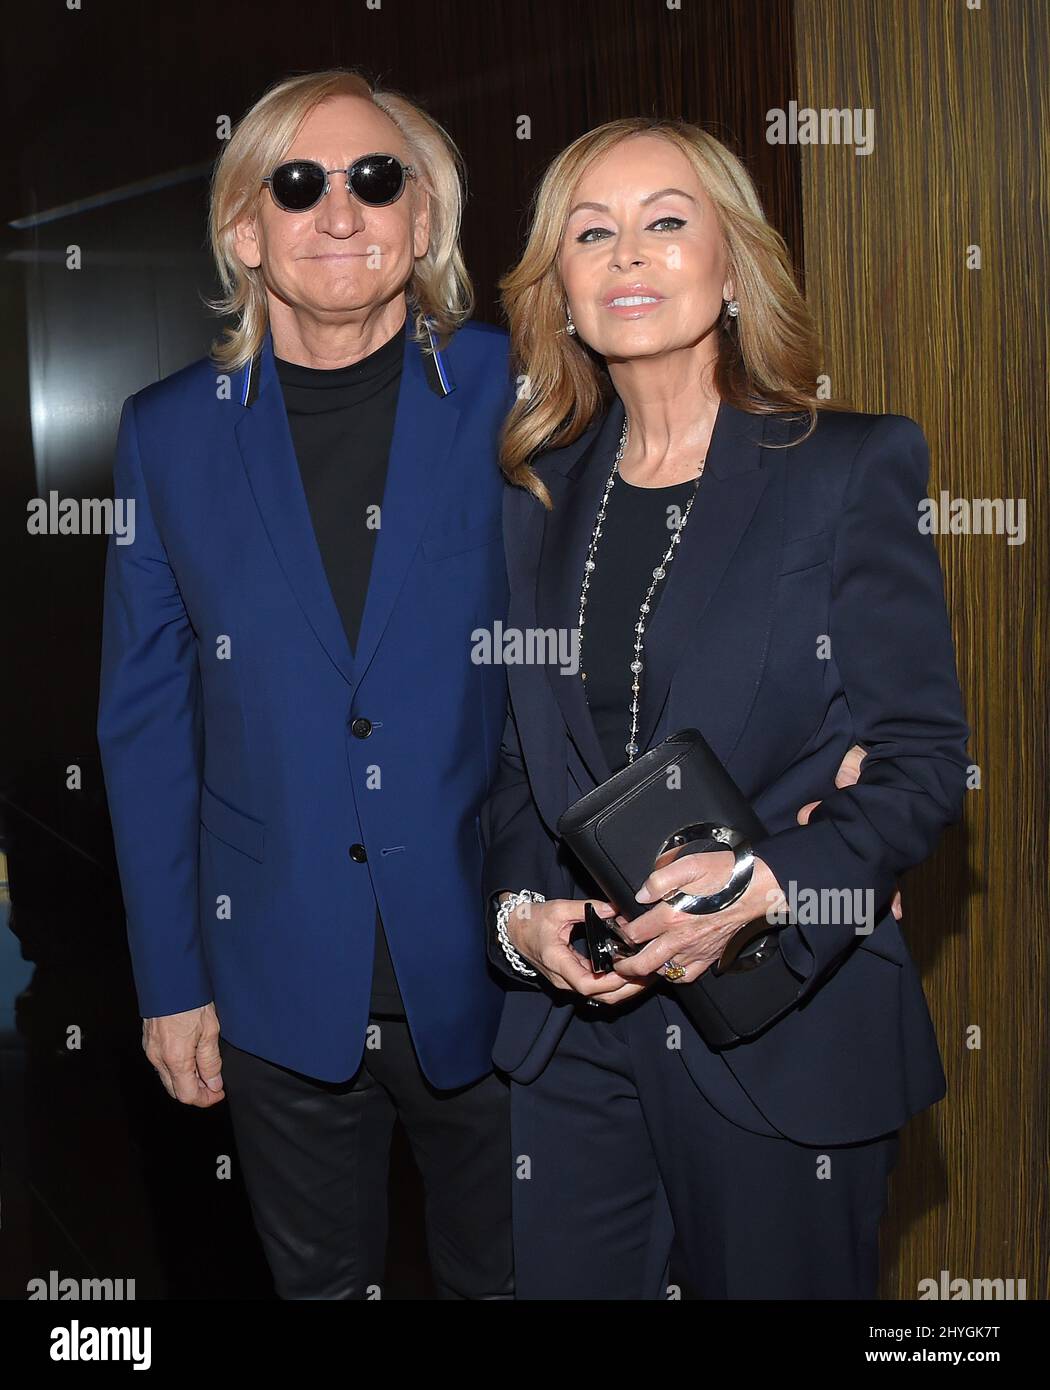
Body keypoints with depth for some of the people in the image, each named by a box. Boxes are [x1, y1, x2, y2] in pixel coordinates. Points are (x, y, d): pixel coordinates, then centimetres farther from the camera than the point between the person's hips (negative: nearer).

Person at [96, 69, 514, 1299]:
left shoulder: (516, 399, -5)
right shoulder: (169, 433, 0)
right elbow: (146, 722, 2)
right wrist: (169, 978, 1)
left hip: (490, 969, -1)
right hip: (281, 981, 1)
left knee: (504, 1273, 18)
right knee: (318, 1283, 19)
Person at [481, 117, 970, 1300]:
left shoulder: (853, 469, -3)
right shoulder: (540, 497, 9)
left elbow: (922, 755, -6)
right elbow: (513, 758, 12)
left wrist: (770, 887, -22)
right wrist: (519, 913, -6)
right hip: (573, 1030, 4)